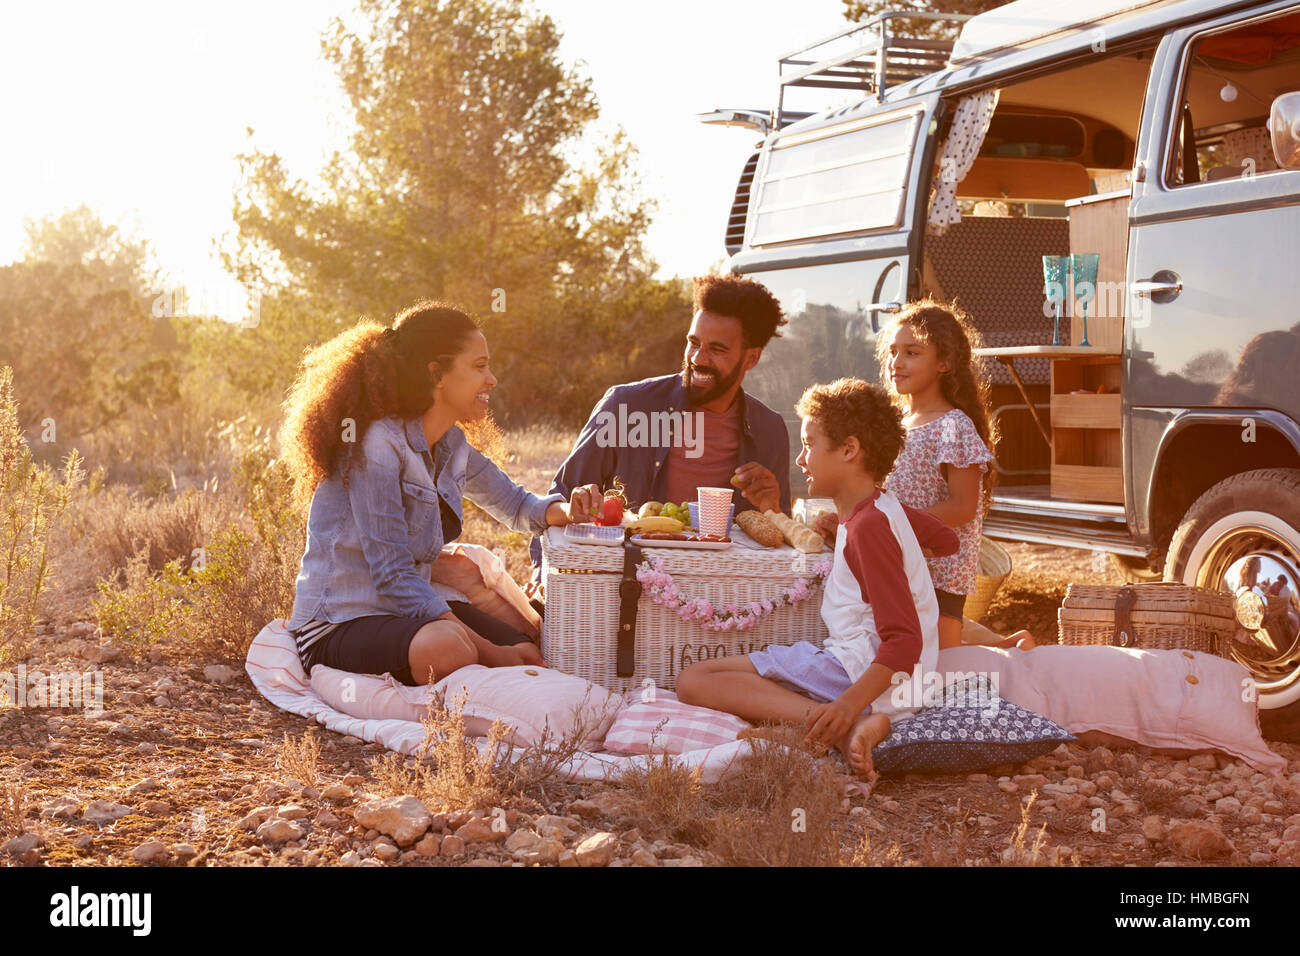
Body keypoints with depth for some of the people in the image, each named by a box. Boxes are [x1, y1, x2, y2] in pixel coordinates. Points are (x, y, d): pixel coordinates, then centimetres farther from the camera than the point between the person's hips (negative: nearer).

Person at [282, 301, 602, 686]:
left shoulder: (452, 445, 7)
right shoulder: (376, 445, -19)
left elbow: (514, 504, 25)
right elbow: (394, 578, -23)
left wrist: (564, 509, -1)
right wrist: (490, 652, -27)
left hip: (412, 607, 7)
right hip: (339, 623, -7)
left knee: (531, 656, -13)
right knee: (446, 648, -37)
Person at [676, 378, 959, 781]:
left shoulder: (867, 527, -13)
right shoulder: (884, 508, 17)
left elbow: (904, 640, -20)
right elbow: (947, 539, 37)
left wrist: (849, 704, -35)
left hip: (860, 670, -11)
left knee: (694, 682, -19)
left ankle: (849, 724, -29)